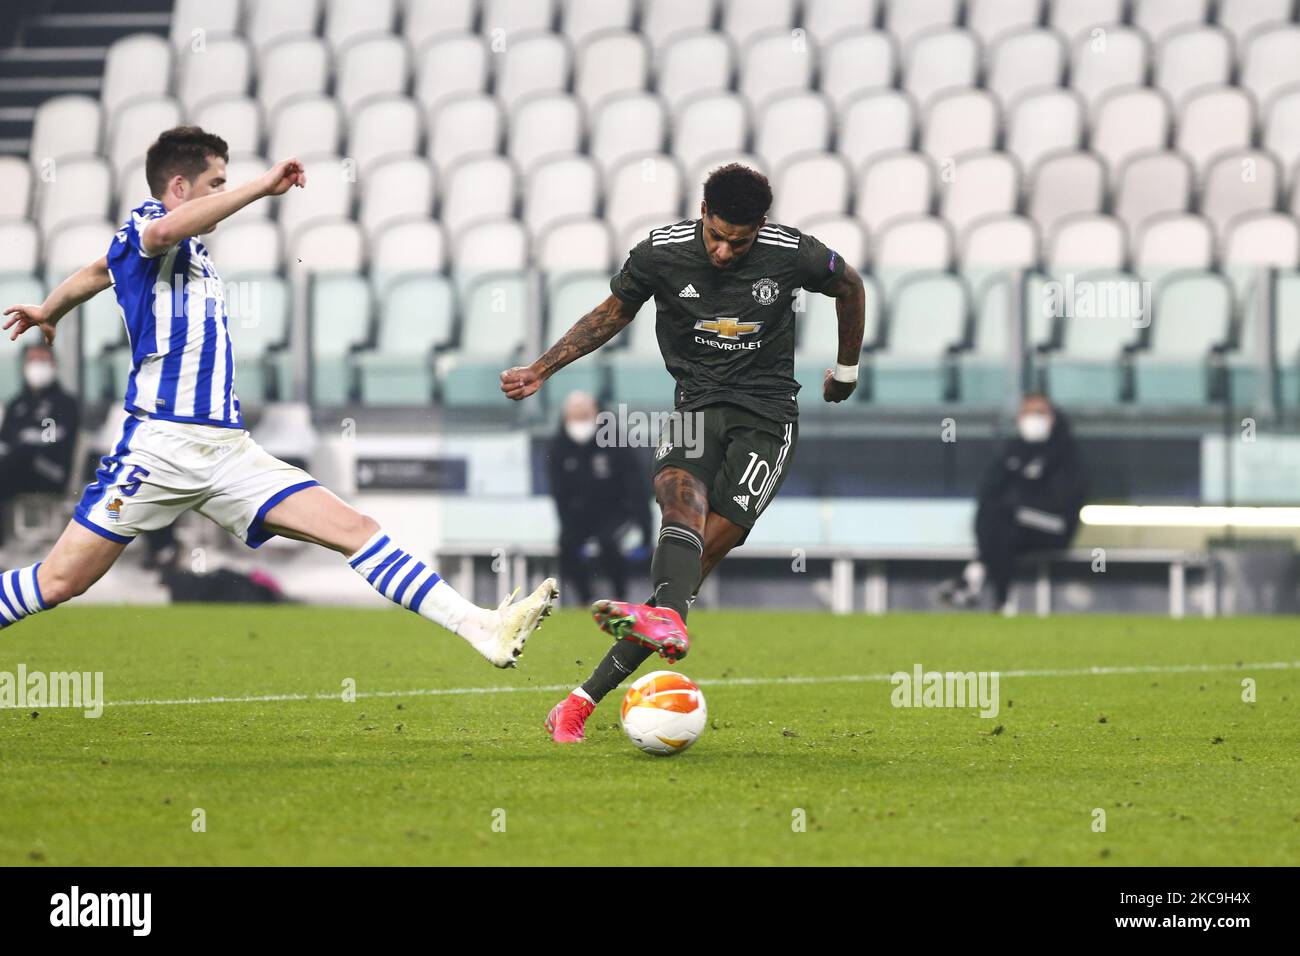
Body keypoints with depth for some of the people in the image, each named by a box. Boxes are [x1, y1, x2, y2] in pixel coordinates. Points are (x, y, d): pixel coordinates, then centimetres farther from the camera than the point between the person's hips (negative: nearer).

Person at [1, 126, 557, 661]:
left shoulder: (191, 251, 22)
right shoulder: (143, 226, -3)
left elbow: (100, 270, 42)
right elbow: (164, 230, -32)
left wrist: (48, 312, 61)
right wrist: (263, 187, -29)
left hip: (227, 449, 8)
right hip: (161, 446, -8)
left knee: (354, 529, -6)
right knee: (60, 581, -8)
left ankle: (480, 627, -14)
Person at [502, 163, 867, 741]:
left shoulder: (791, 254, -9)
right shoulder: (661, 252, -6)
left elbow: (849, 287, 13)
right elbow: (613, 313, 13)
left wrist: (847, 370, 26)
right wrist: (541, 370, 7)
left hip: (767, 416, -2)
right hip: (696, 406, 2)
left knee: (705, 551, -17)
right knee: (679, 492, -33)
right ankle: (667, 619, -60)